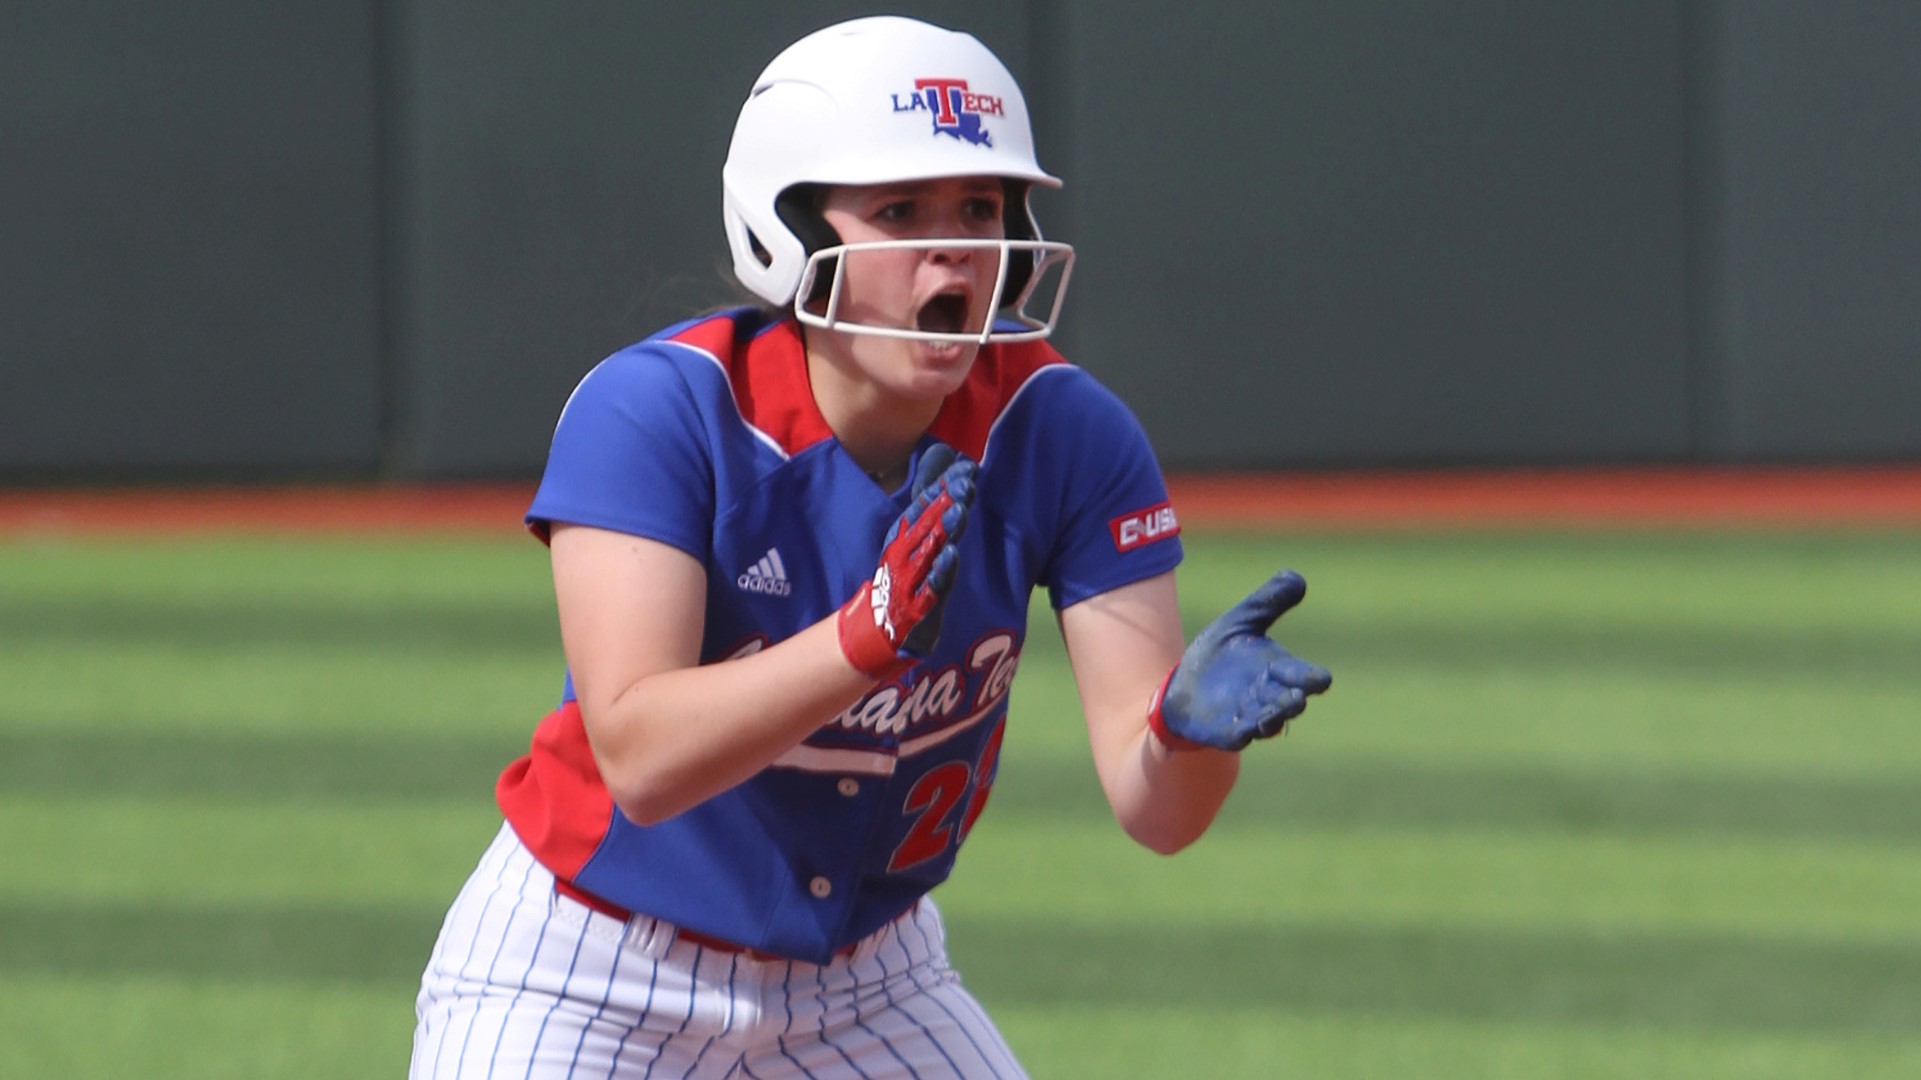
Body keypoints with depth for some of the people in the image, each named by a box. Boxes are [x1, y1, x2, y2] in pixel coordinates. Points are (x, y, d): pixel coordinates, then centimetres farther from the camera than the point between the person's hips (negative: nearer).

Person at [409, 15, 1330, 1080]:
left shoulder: (1064, 432, -12)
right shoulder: (654, 412, -22)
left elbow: (1152, 808, -16)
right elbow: (639, 760, -33)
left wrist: (1191, 721, -39)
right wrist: (869, 636, -46)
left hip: (868, 974, 4)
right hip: (590, 979, -4)